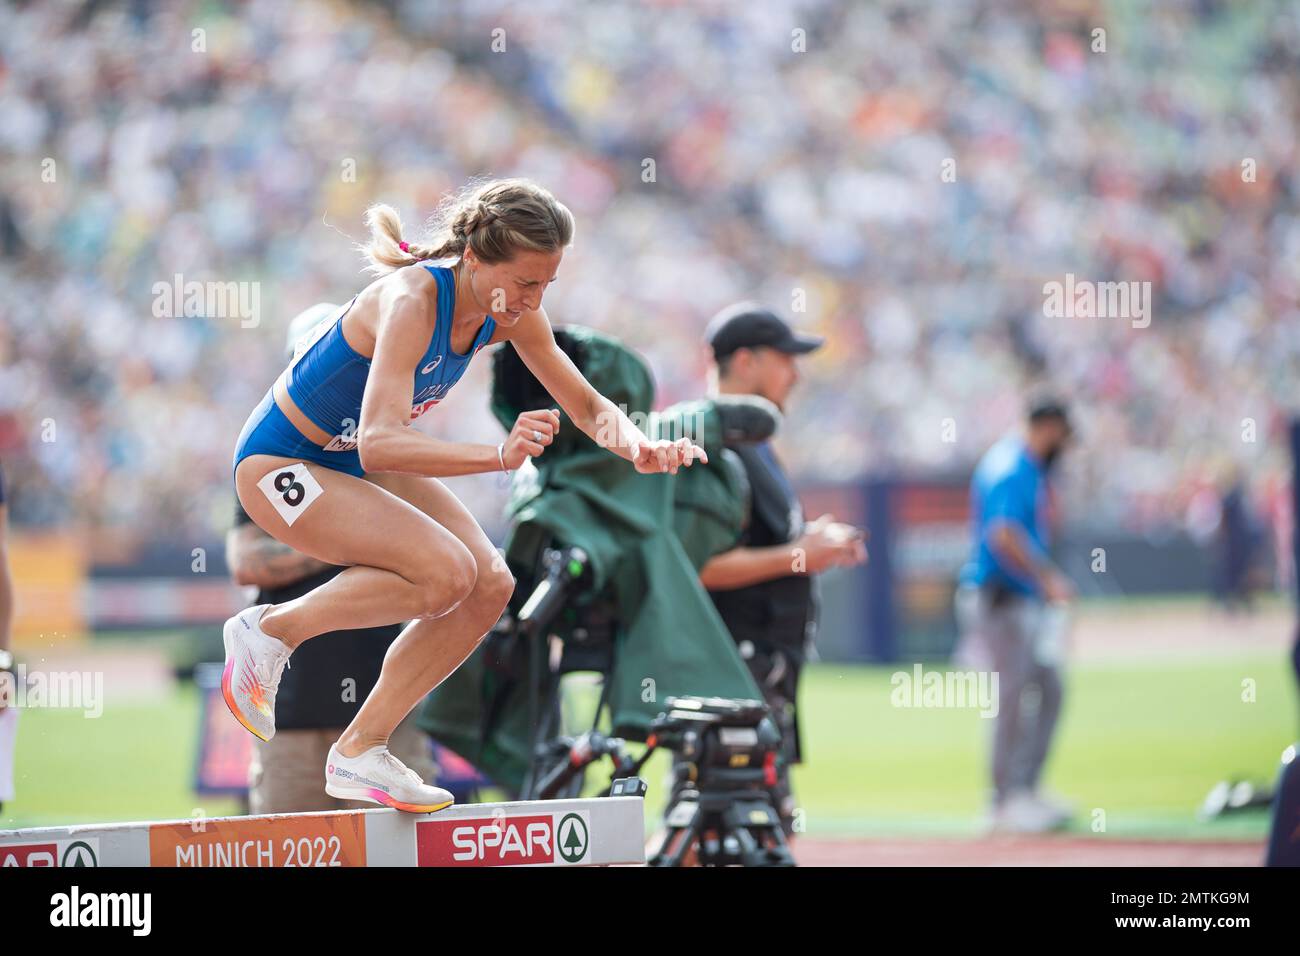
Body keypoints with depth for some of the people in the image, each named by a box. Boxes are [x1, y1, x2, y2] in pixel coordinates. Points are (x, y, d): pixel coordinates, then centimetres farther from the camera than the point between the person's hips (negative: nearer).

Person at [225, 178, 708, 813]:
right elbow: (378, 443, -44)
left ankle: (359, 753, 4)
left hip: (358, 464, 8)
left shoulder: (509, 311, -9)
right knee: (444, 573, -26)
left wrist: (638, 446, -21)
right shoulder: (410, 303, -32)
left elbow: (587, 405, 2)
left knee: (489, 586, -7)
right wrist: (500, 455, -56)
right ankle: (269, 630, -7)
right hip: (279, 465, -8)